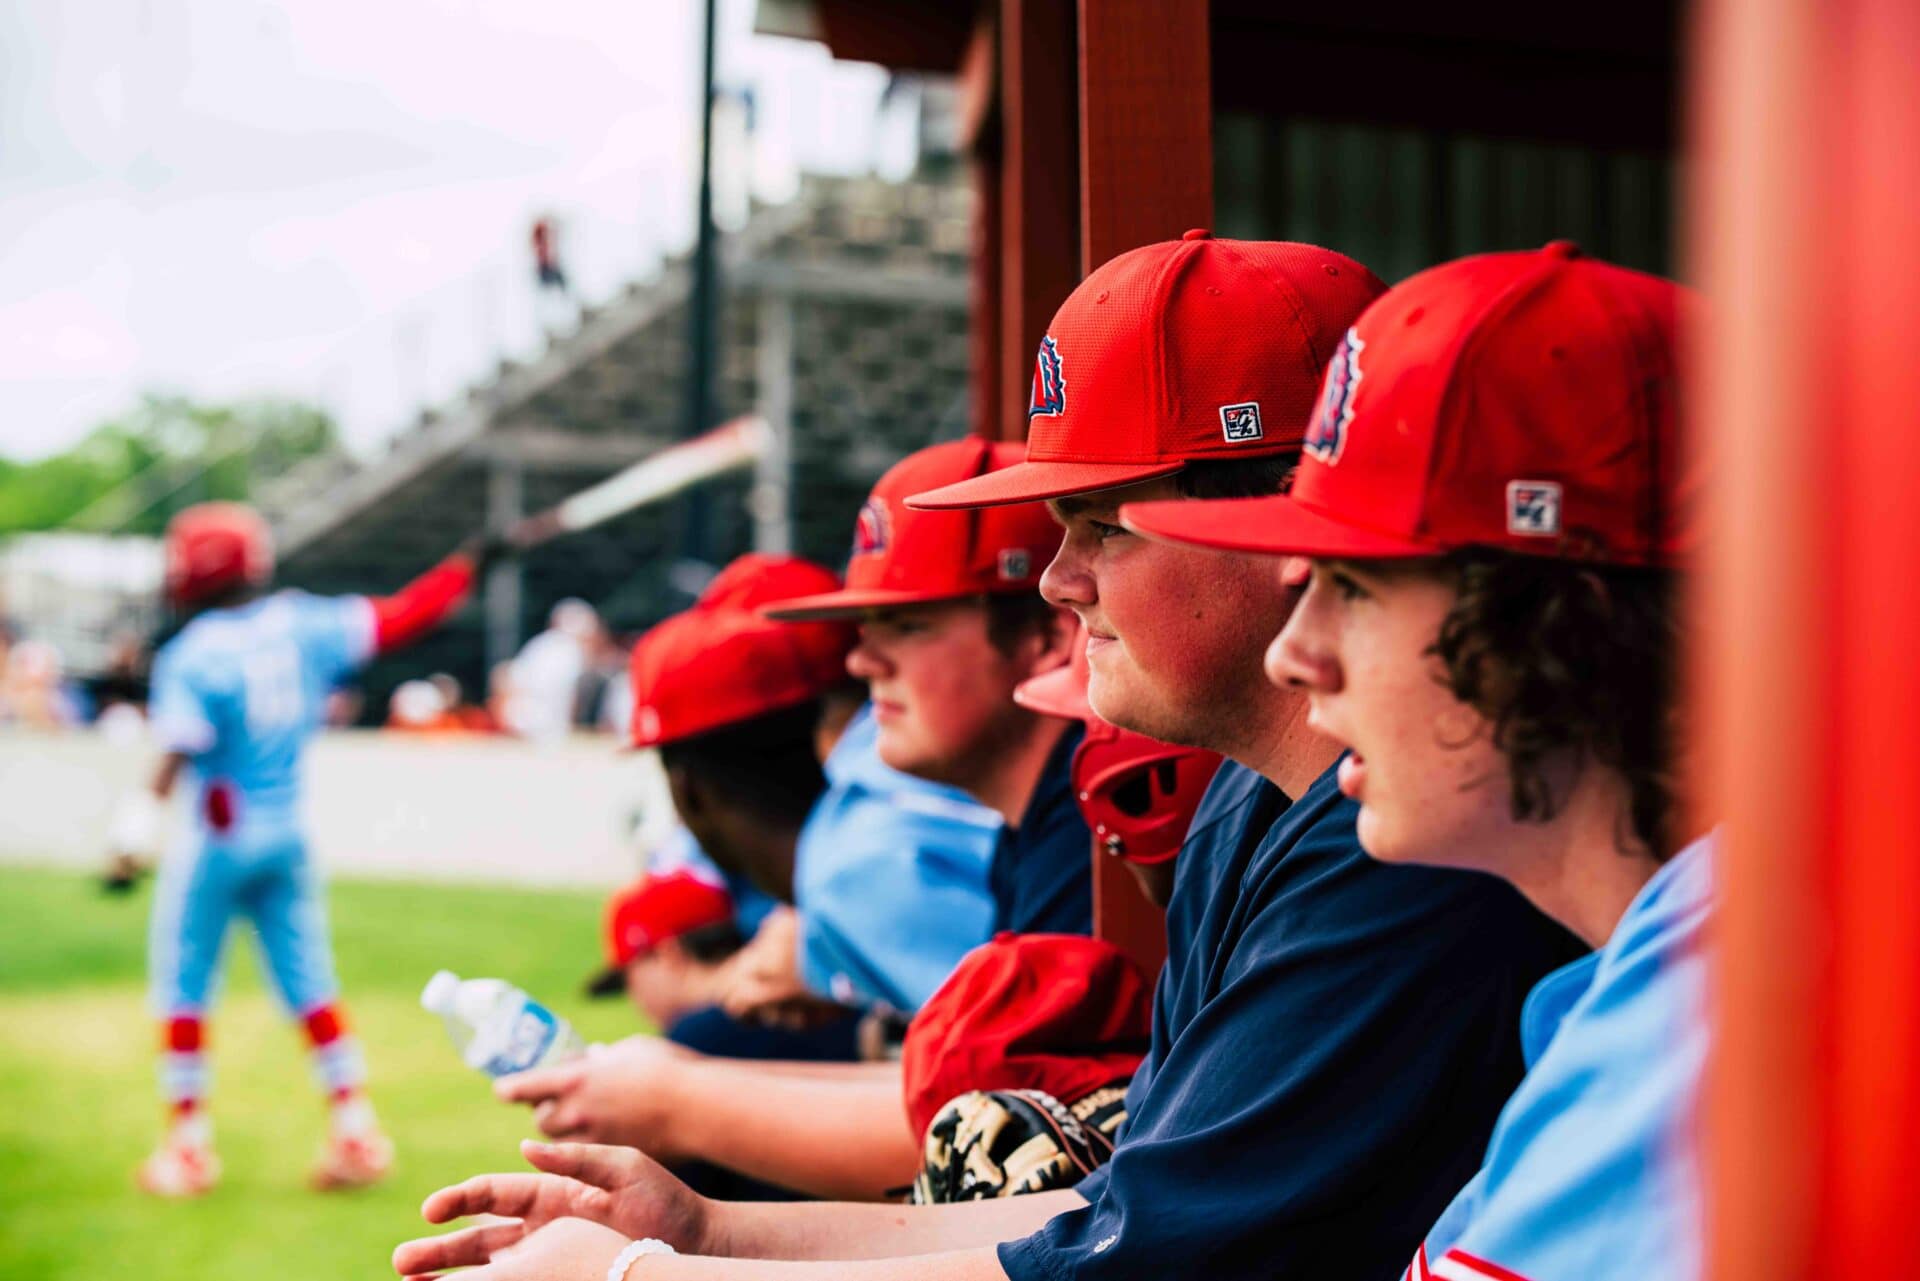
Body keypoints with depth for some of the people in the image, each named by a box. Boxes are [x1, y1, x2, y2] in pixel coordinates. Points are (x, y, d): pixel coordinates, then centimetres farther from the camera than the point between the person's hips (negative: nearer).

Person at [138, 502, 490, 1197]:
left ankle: (188, 1142, 10)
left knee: (182, 989, 7)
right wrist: (468, 562, 14)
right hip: (288, 836, 5)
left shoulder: (192, 657, -15)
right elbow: (402, 615, 4)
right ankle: (355, 1128, 11)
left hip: (216, 841, -5)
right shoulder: (304, 625, -1)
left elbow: (176, 757, -21)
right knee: (308, 981, 12)